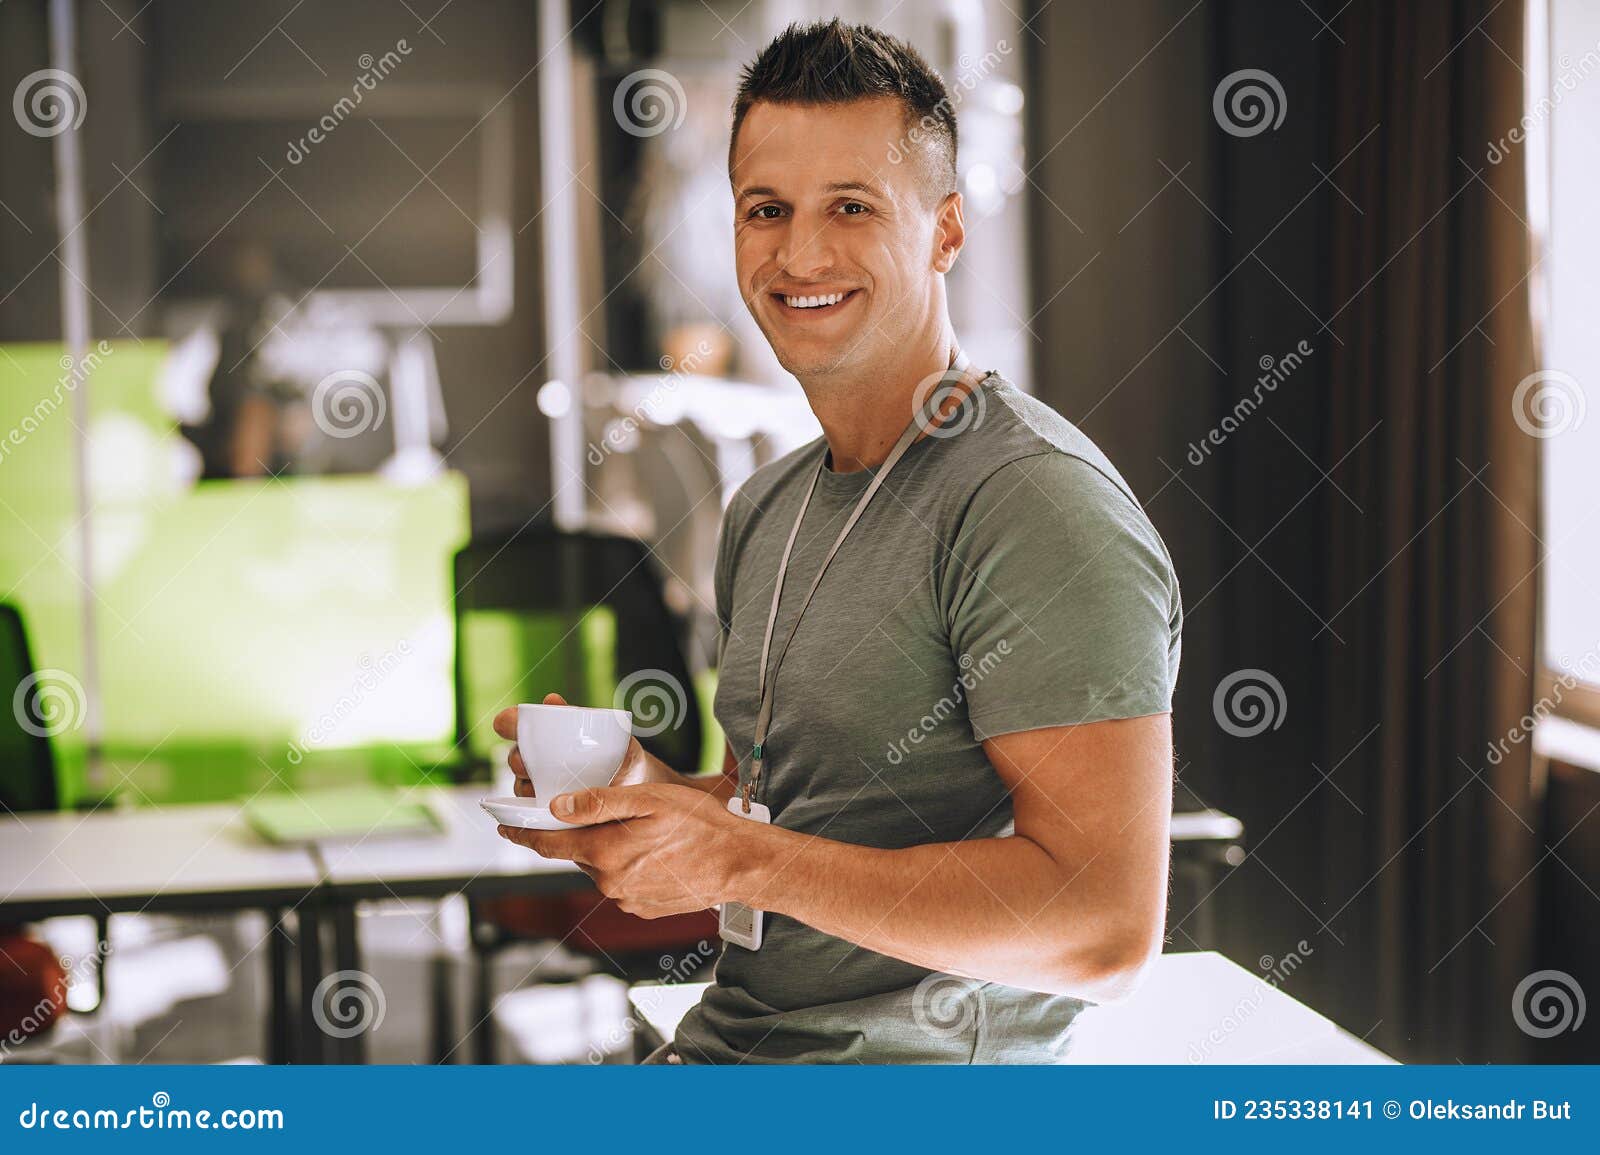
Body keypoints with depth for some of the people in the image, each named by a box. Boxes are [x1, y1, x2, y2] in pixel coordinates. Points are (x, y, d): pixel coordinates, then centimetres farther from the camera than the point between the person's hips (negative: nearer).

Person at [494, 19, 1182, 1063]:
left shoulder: (1045, 506, -15)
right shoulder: (766, 511, 12)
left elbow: (1107, 931, -23)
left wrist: (741, 856, -22)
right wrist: (642, 792, 2)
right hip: (724, 1045, 8)